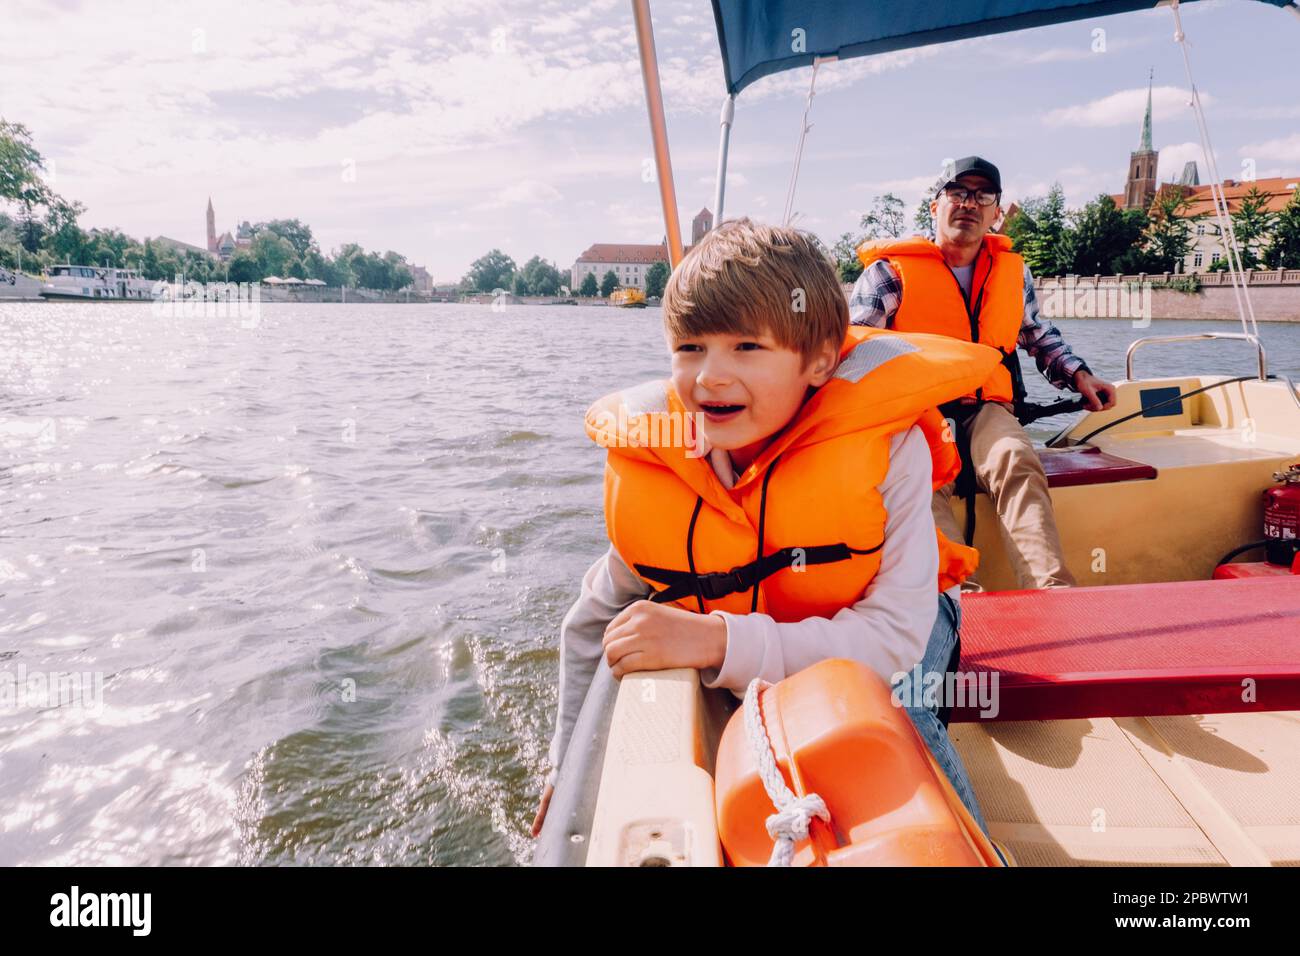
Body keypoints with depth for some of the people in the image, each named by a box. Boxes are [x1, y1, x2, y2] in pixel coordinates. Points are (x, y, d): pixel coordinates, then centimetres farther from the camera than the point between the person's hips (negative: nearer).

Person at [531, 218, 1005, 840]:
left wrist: (719, 643, -49)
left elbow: (895, 636, -37)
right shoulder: (645, 469, -23)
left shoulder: (885, 446, -33)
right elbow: (594, 624, -7)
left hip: (887, 620, -2)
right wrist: (570, 772, 1)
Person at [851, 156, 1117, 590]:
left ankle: (1052, 590, -44)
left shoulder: (1013, 272, 18)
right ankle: (964, 594, -49)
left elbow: (1040, 336, 33)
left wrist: (1078, 375, 17)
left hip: (986, 410, 3)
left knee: (1017, 459, -32)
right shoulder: (891, 272, 4)